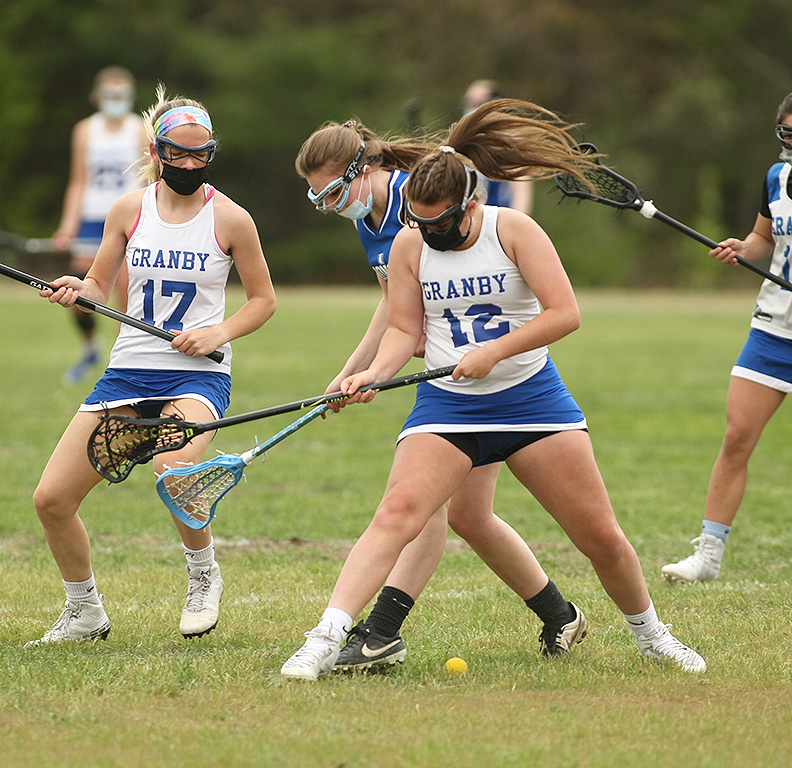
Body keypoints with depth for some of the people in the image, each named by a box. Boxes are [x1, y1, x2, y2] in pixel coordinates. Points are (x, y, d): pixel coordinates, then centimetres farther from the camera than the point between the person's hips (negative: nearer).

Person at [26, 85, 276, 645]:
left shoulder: (231, 218, -2)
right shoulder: (129, 209, 5)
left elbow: (263, 299, 8)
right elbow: (101, 285, 14)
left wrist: (219, 333, -9)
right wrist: (78, 289, -9)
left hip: (198, 374, -4)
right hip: (128, 369, 4)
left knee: (173, 471, -35)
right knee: (52, 498, -4)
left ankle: (204, 575, -5)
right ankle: (85, 613, 19)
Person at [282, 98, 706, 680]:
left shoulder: (514, 230, -8)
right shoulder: (409, 245, -1)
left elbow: (564, 313, -13)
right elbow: (404, 328, 4)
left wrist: (494, 352, -21)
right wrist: (376, 373, -15)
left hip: (531, 395, -1)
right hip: (447, 406, 1)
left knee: (602, 537, 2)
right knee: (398, 512, -23)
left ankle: (650, 633, 29)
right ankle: (324, 642, -28)